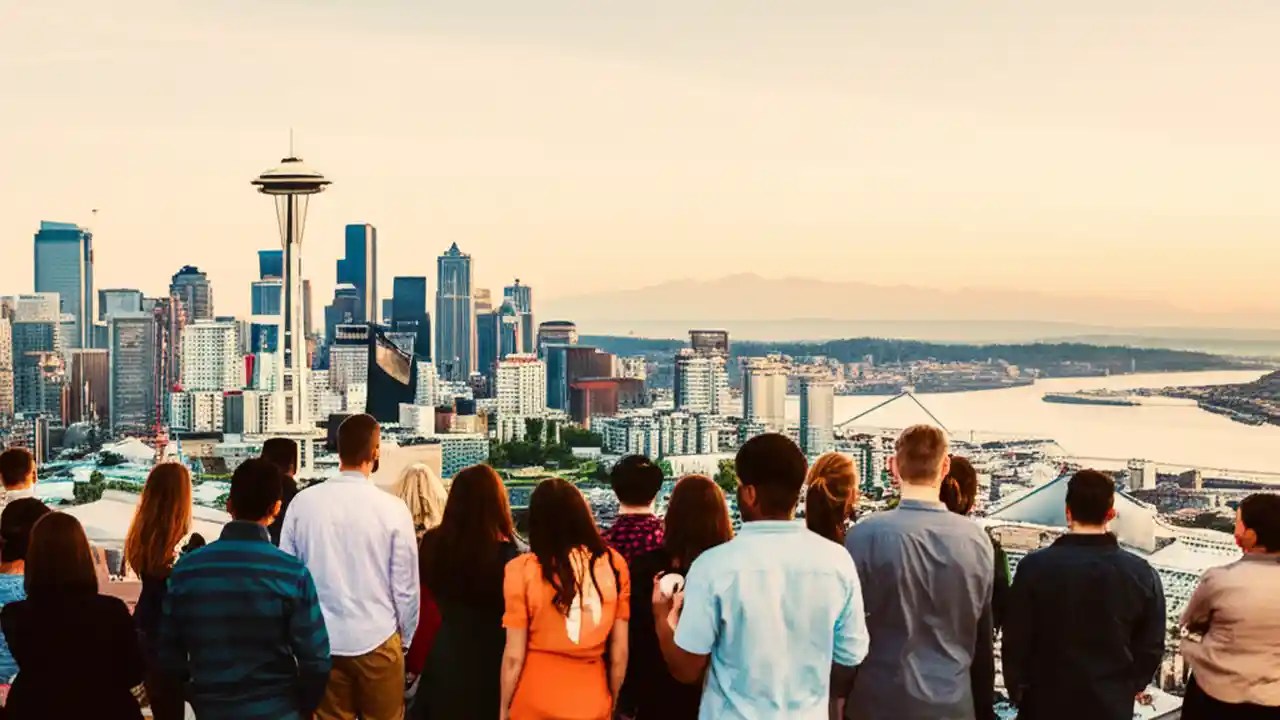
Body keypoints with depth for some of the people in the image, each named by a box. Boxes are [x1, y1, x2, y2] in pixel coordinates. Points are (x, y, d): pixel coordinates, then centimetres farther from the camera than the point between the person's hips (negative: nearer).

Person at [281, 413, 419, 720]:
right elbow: (406, 585, -6)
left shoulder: (303, 503, -7)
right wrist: (405, 637, 11)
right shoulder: (392, 508, -12)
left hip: (321, 640, 2)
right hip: (377, 640, -2)